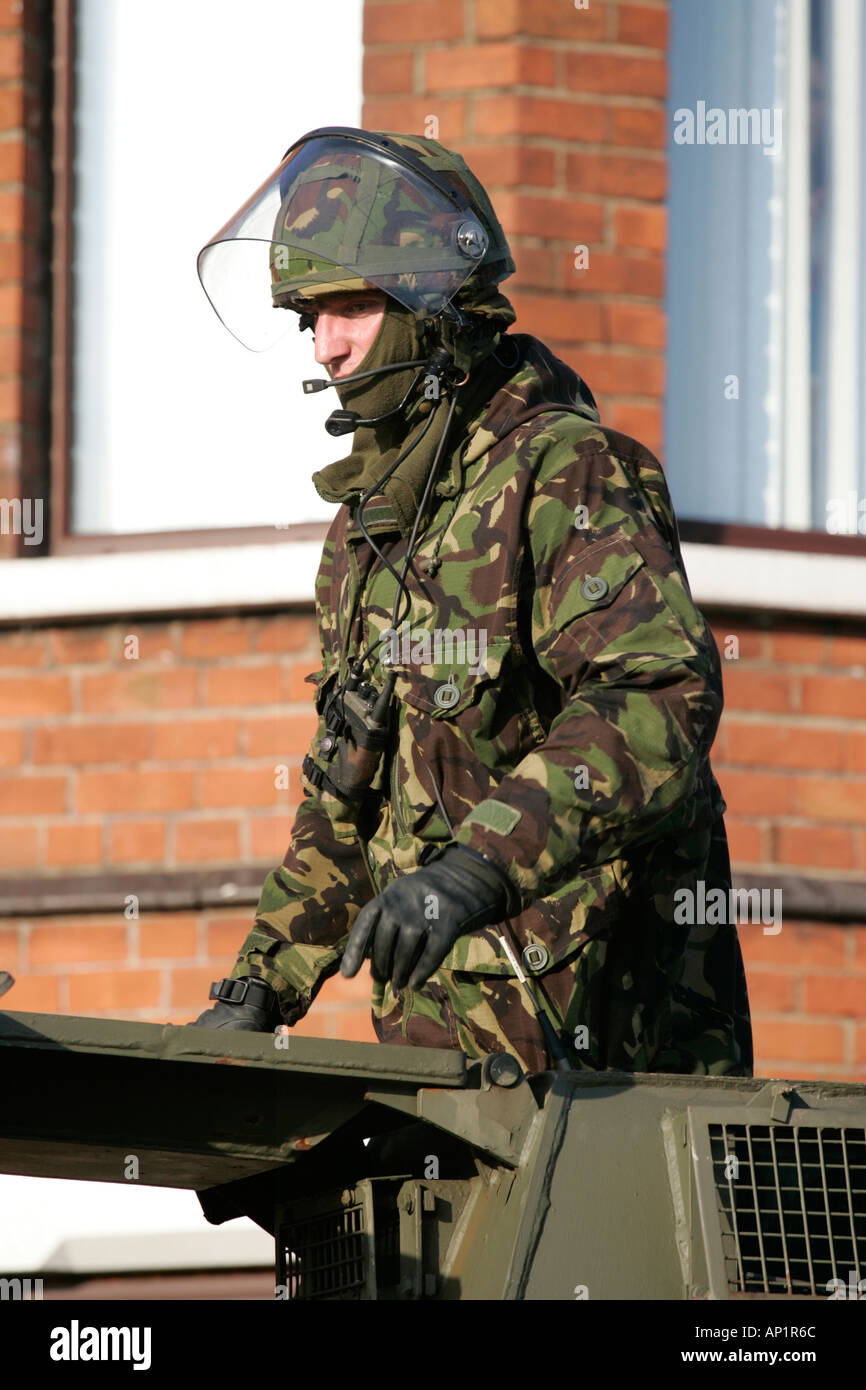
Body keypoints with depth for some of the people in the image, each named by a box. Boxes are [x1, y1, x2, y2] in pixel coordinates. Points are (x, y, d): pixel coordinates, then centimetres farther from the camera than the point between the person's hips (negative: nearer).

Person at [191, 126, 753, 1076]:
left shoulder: (565, 472, -9)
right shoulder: (368, 519, 19)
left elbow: (661, 701, -25)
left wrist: (483, 864, -36)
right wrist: (262, 985, 16)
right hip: (435, 1023, 7)